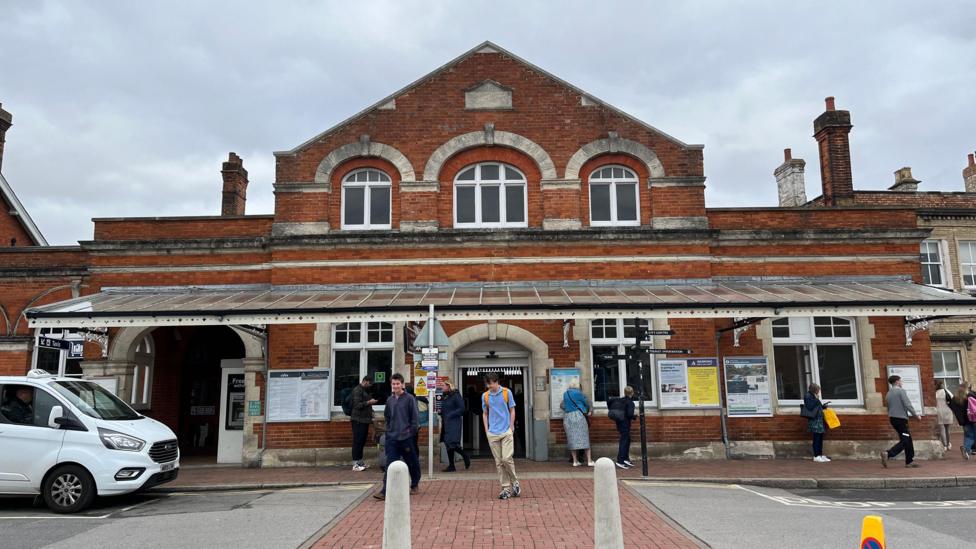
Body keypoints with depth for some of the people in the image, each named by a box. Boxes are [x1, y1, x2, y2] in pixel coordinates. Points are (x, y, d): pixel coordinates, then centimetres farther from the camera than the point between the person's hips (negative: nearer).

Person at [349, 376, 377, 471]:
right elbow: (357, 405, -18)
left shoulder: (365, 390, 19)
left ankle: (360, 461, 17)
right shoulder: (357, 390, -11)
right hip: (358, 420, -9)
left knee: (362, 441, 11)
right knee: (357, 441, -7)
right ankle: (355, 464, -5)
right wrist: (369, 402, -18)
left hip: (364, 420, 9)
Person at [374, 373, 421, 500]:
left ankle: (415, 484, 32)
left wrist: (411, 431, -11)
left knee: (412, 463, 12)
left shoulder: (409, 398, -7)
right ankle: (386, 491, -7)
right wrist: (389, 429, 10)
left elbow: (415, 418, -6)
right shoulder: (390, 400, 7)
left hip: (406, 437, -3)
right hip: (392, 437, 3)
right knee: (390, 465, -4)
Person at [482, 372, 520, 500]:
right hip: (492, 434, 3)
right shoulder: (485, 396, 5)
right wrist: (486, 430, 5)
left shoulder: (507, 393, -1)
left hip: (506, 432, -3)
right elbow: (485, 414, 13)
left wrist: (511, 427, -3)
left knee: (507, 458, -11)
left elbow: (512, 411, 4)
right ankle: (505, 488, 11)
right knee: (498, 462, 4)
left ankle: (515, 482, 11)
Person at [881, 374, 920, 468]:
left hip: (892, 418, 8)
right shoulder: (901, 391, -10)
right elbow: (908, 405, -15)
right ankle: (888, 454, -20)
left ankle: (909, 461, 18)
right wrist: (915, 415, -4)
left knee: (908, 439, 16)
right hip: (901, 418, -8)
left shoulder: (889, 393, 12)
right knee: (904, 441, -6)